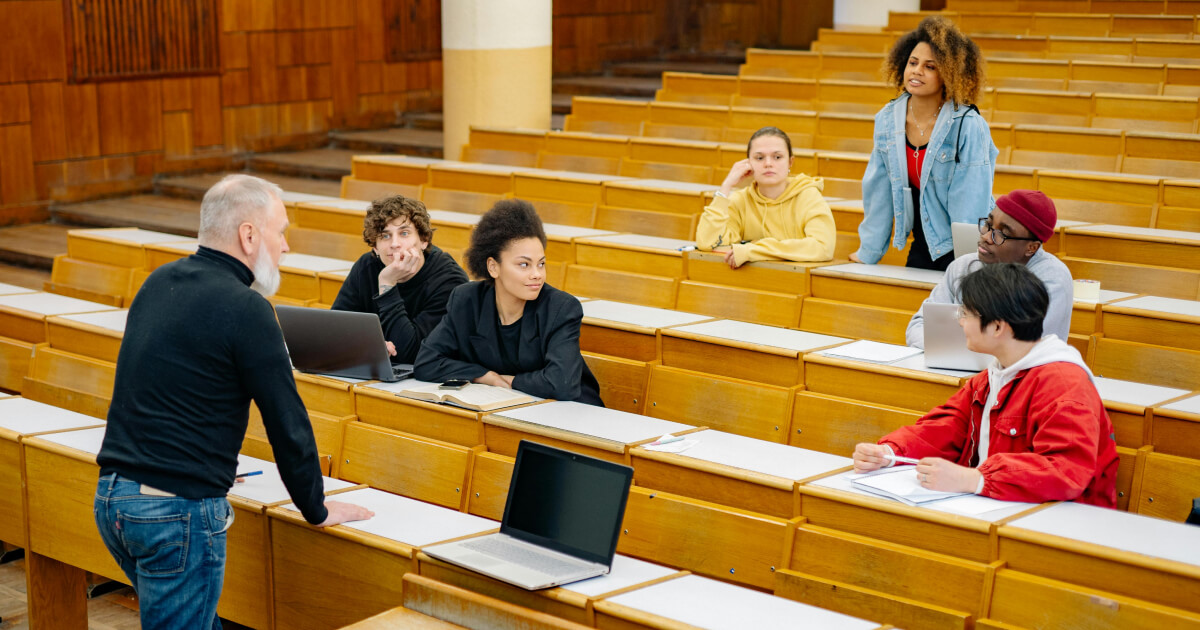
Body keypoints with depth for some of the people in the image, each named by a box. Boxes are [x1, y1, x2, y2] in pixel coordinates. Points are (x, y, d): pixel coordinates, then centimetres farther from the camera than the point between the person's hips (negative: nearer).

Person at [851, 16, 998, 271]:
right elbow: (878, 190, 6)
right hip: (921, 248, 5)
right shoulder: (887, 120, -1)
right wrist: (868, 253, 9)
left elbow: (970, 205, -17)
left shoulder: (969, 127, -16)